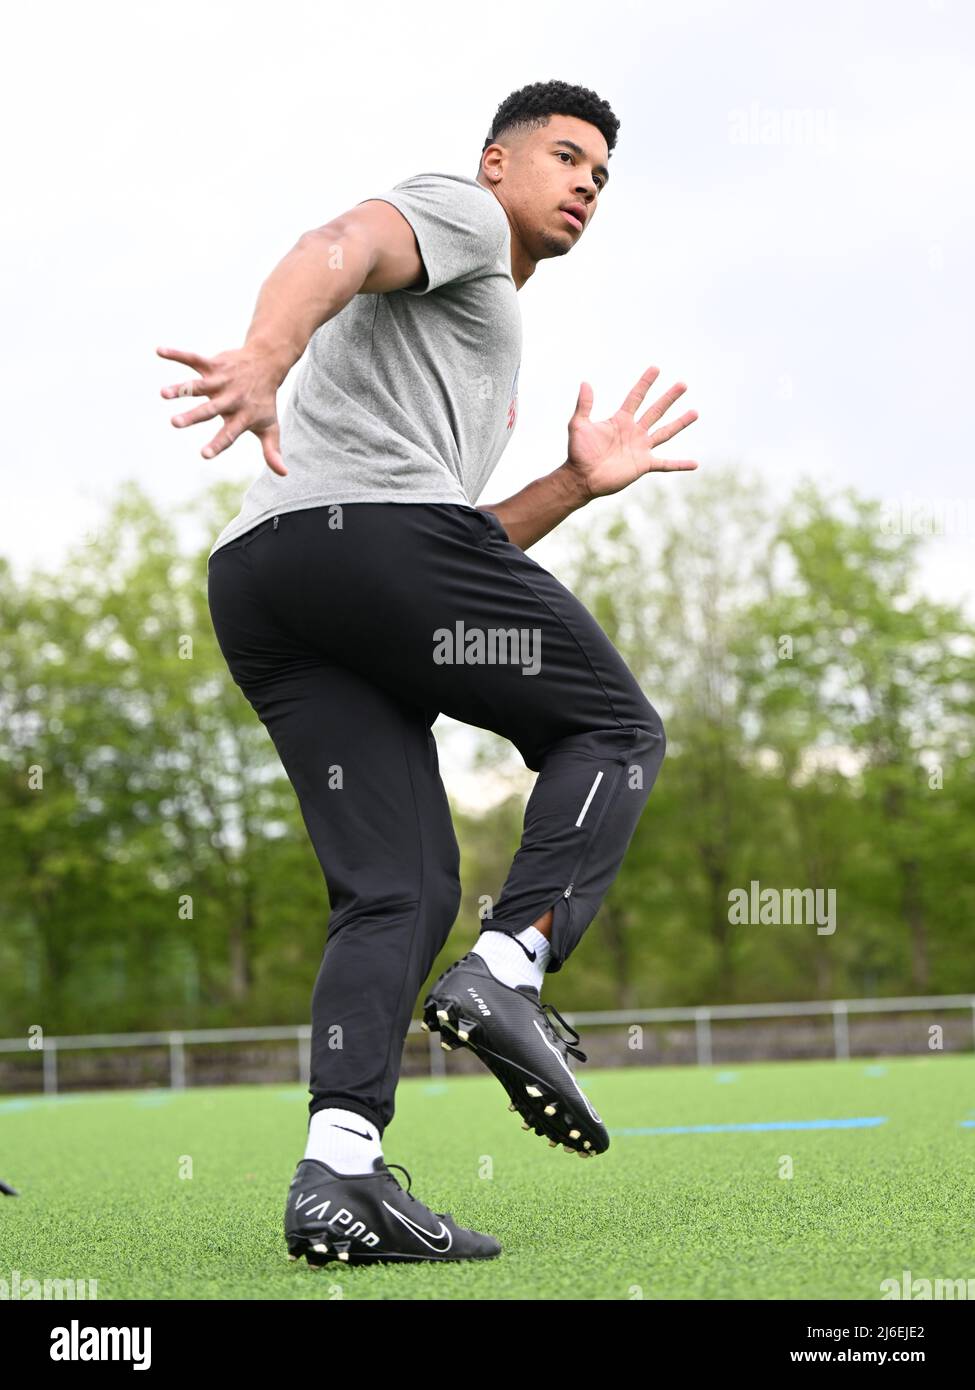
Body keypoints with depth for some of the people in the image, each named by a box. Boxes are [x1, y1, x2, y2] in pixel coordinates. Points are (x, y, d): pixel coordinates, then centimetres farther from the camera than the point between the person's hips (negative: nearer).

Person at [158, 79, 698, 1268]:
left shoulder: (486, 362, 41)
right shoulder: (456, 210, 15)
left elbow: (462, 555, 32)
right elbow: (335, 250, -10)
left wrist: (579, 485, 25)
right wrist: (262, 359, -31)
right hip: (371, 524, -9)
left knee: (398, 891, 1)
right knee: (613, 729, 6)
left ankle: (338, 1175, -13)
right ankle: (505, 972, -12)